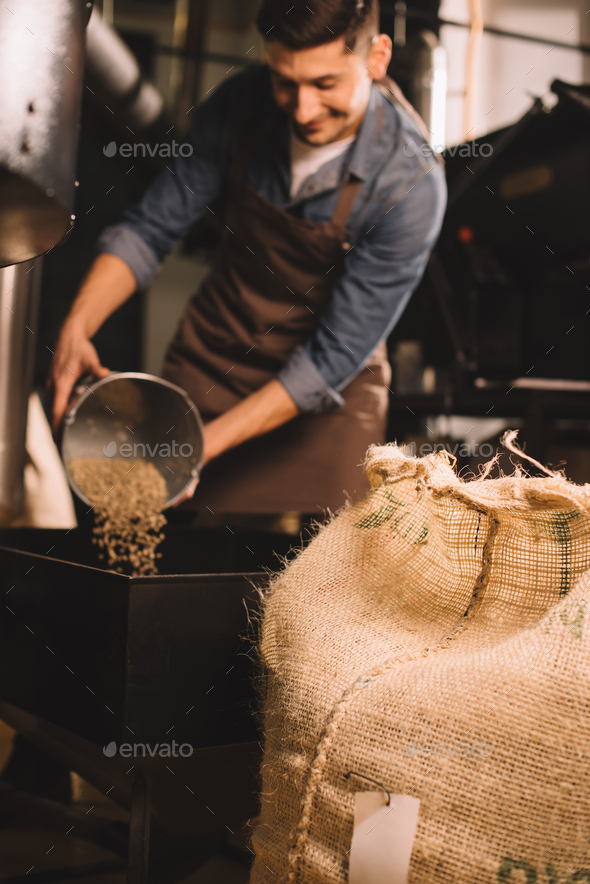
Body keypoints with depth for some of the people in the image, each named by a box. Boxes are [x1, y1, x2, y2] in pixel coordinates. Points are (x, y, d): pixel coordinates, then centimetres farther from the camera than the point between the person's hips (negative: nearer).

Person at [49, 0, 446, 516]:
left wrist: (206, 444, -26)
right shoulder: (240, 105, -12)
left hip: (325, 401, -3)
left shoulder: (411, 183, -24)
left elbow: (335, 357, -22)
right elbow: (151, 228, -4)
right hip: (205, 362, 3)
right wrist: (77, 327, -20)